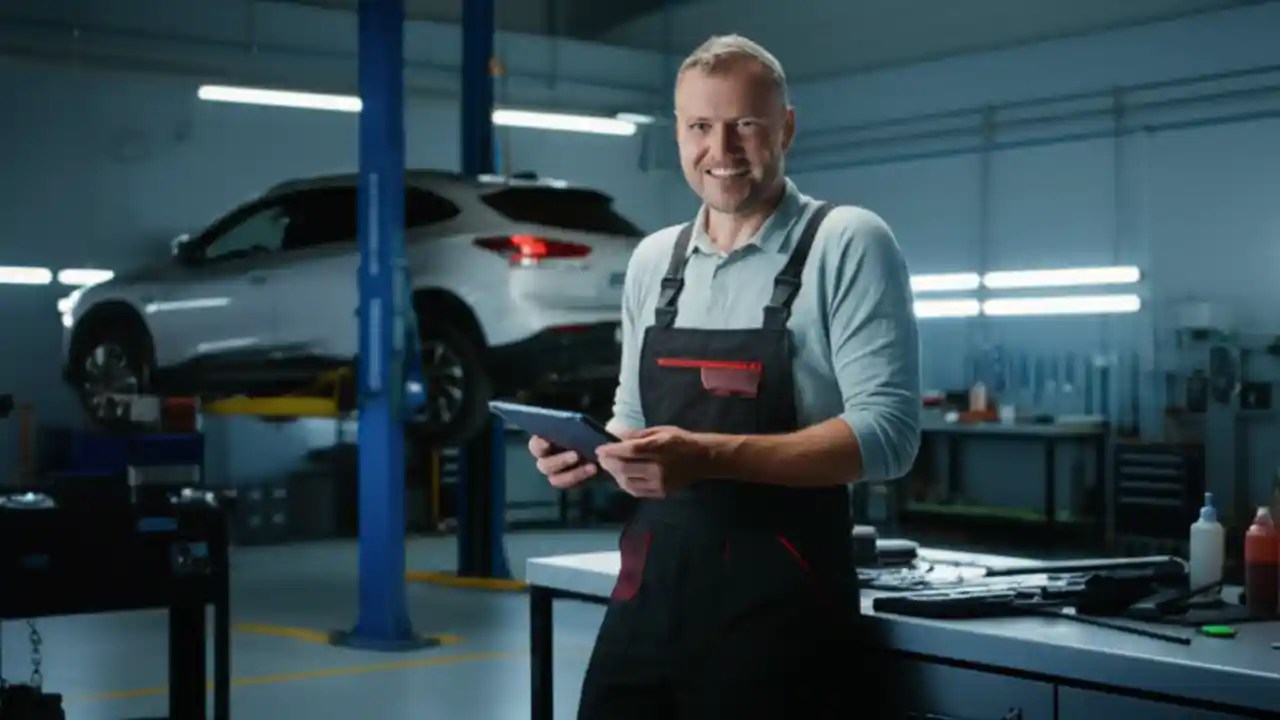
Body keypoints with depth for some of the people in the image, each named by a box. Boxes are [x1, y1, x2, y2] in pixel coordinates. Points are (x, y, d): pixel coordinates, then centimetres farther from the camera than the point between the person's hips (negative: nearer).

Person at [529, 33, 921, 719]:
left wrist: (709, 456, -26)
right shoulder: (652, 259, 10)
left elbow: (887, 432, -16)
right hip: (648, 588, 5)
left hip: (777, 598, -5)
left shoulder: (849, 244, -7)